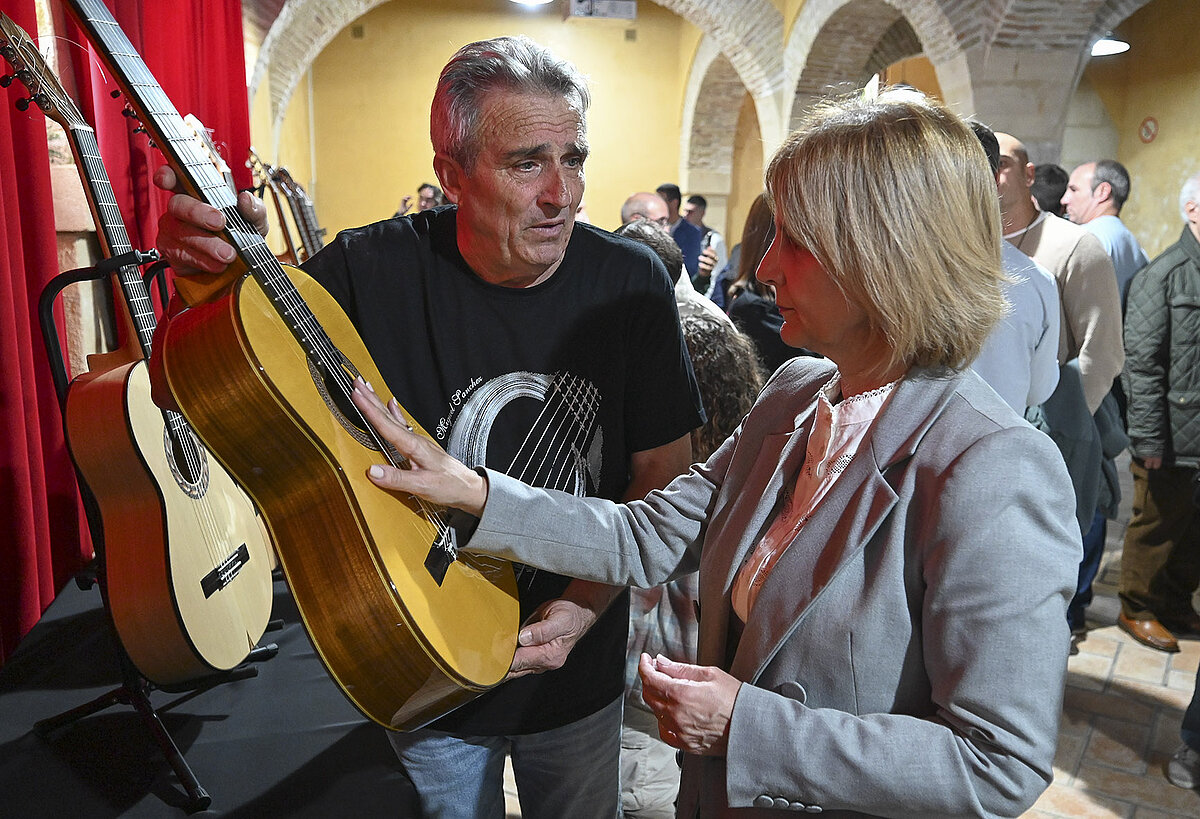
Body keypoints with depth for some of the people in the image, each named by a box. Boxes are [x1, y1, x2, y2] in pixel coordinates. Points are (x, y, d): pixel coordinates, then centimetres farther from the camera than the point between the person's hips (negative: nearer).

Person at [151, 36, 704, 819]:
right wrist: (209, 282, -30)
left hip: (582, 671, 2)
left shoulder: (630, 281, -13)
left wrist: (589, 605, -17)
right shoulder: (368, 271, -17)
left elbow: (665, 478, -6)